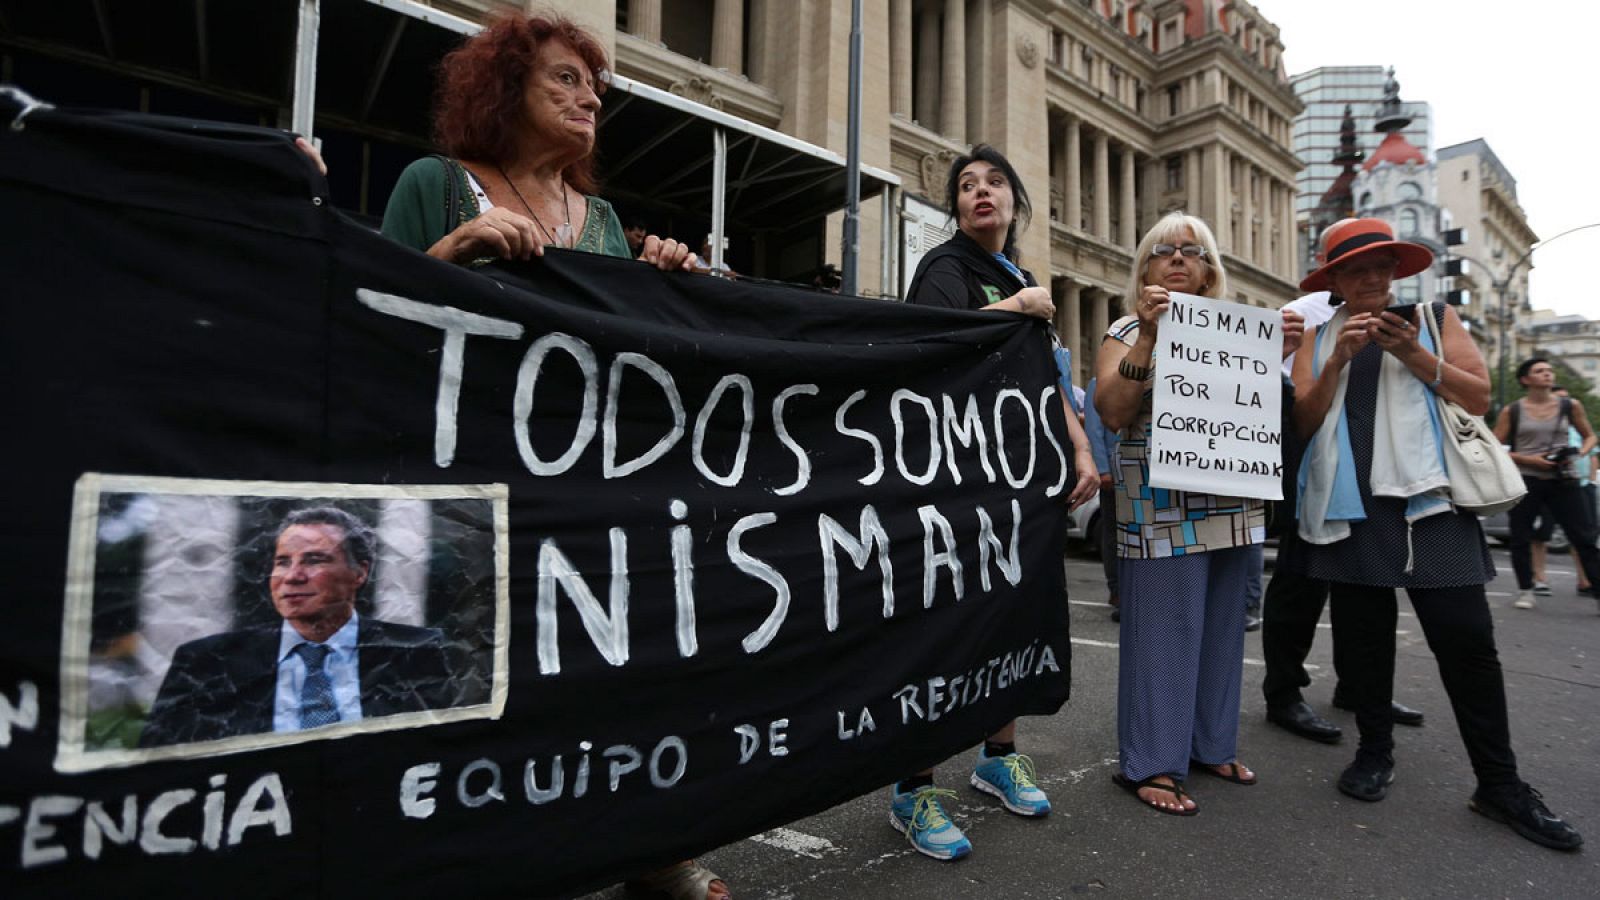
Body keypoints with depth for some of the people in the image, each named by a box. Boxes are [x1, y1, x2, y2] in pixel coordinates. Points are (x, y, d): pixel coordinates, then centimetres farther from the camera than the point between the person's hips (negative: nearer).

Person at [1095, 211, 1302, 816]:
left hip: (1234, 509, 6)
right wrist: (1149, 336, -20)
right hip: (1161, 511, -5)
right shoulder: (1127, 333, 1)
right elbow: (1112, 413, -15)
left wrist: (1279, 356, 1)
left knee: (1221, 629, 13)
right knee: (1163, 632, -3)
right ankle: (1150, 764, 9)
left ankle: (1212, 744, 29)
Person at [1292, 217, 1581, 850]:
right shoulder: (1319, 338, 10)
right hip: (1349, 506, 1)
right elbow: (1302, 422, 1)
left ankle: (1499, 784, 13)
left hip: (1428, 499, -1)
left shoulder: (1434, 317, 10)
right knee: (1362, 635, 9)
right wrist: (1340, 359, -11)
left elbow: (1479, 397, 3)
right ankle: (1375, 753, 26)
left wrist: (1415, 355, -11)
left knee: (1467, 639, -2)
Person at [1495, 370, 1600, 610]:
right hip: (1525, 480, -1)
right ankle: (1525, 591, 17)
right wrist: (1527, 459, -11)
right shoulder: (1512, 411, 0)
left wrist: (1578, 453, -4)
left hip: (1564, 480, 1)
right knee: (1520, 539, 4)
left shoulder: (1570, 406, 6)